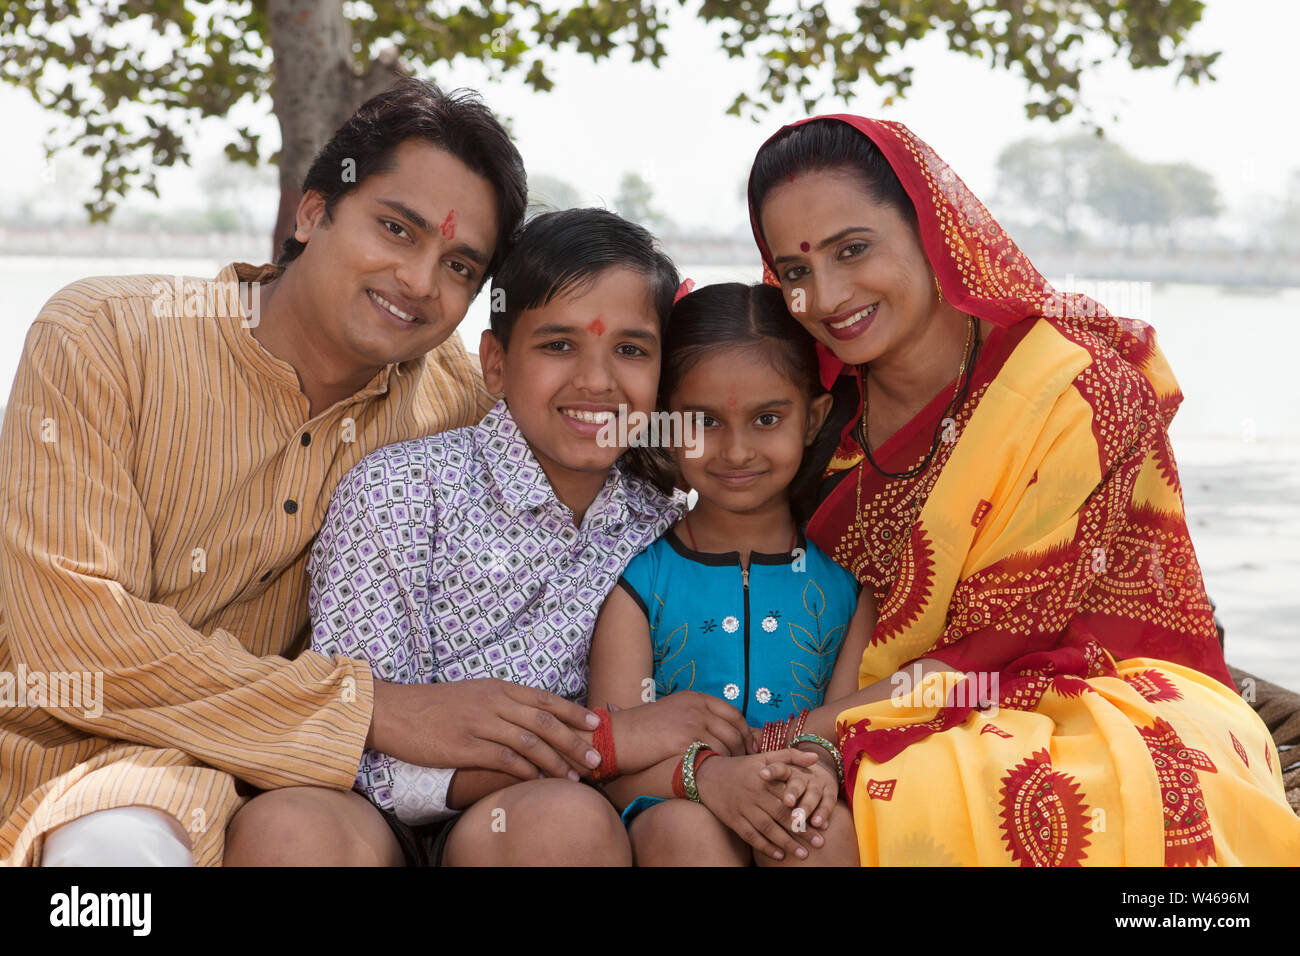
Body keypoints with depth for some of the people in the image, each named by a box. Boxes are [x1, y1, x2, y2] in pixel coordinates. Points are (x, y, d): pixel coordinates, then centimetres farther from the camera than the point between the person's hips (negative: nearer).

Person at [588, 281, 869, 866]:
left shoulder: (845, 575, 9)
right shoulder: (638, 578, 3)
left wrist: (818, 761, -25)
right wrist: (705, 774, -28)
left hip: (796, 808, 0)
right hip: (674, 803, 0)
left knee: (829, 827, -33)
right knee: (685, 830, -34)